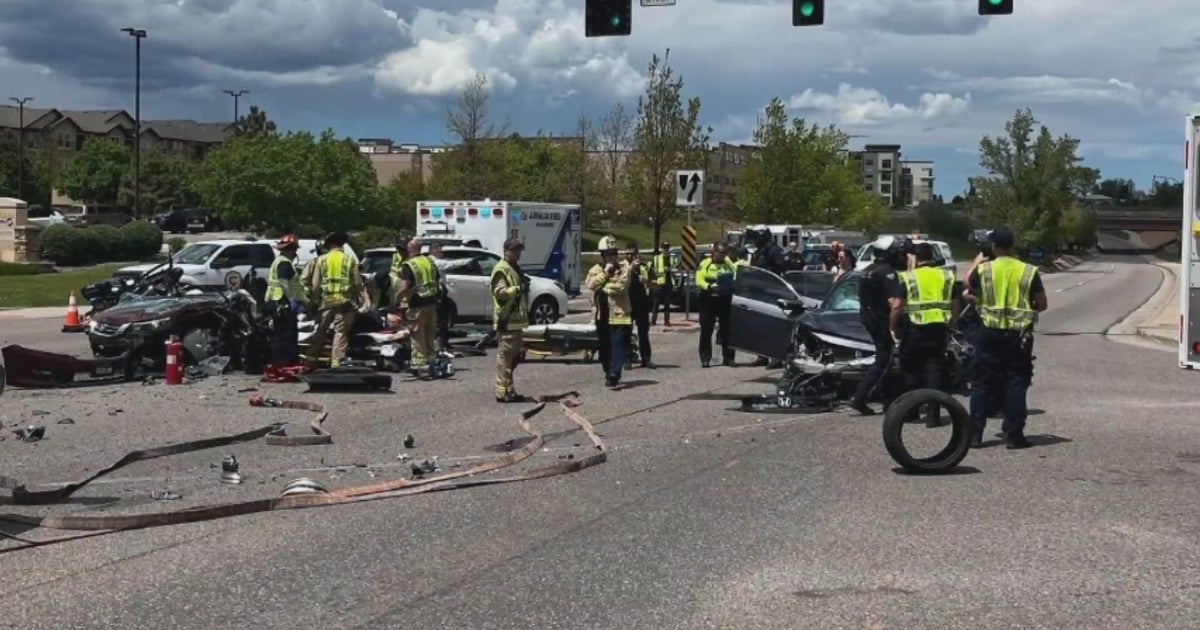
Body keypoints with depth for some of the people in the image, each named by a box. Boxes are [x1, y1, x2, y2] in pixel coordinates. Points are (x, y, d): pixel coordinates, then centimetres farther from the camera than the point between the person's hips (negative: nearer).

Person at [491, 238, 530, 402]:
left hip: (516, 319, 10)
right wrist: (519, 288, -31)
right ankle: (503, 392, -9)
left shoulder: (515, 269, 22)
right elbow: (500, 292, -23)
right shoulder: (501, 270, -10)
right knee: (505, 356, -9)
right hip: (506, 320, -10)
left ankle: (508, 390, 21)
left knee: (515, 355, 14)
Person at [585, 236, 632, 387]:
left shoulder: (623, 269, 0)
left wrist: (602, 287, -7)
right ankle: (609, 372, 24)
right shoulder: (596, 269, 10)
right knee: (604, 346, 11)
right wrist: (605, 272, -12)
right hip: (601, 314, 4)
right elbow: (590, 284, -8)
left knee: (618, 345, -12)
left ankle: (613, 374, -20)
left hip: (619, 313, -4)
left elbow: (620, 287, -16)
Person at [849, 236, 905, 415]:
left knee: (885, 359, 16)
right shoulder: (888, 273, -16)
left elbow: (862, 297, 19)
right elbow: (893, 301, -24)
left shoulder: (868, 271, 11)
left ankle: (888, 401, 19)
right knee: (882, 362, -5)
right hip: (883, 320, -9)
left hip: (868, 318, 9)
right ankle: (859, 398, -13)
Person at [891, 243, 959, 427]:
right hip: (939, 329, 3)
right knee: (935, 371, 3)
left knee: (911, 370, 13)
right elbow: (955, 306, 8)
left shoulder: (908, 278, -3)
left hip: (914, 330, -3)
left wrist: (893, 327, 3)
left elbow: (897, 307, -9)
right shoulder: (947, 276, 8)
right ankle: (933, 415, -3)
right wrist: (949, 324, 21)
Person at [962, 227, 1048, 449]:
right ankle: (1013, 435, 4)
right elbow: (1042, 304, 1)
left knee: (982, 383, 7)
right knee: (1016, 384, 6)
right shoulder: (1029, 271, -3)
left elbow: (968, 291, 8)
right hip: (1019, 334, 0)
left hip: (990, 333, 0)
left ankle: (975, 433, 6)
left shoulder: (983, 270, -5)